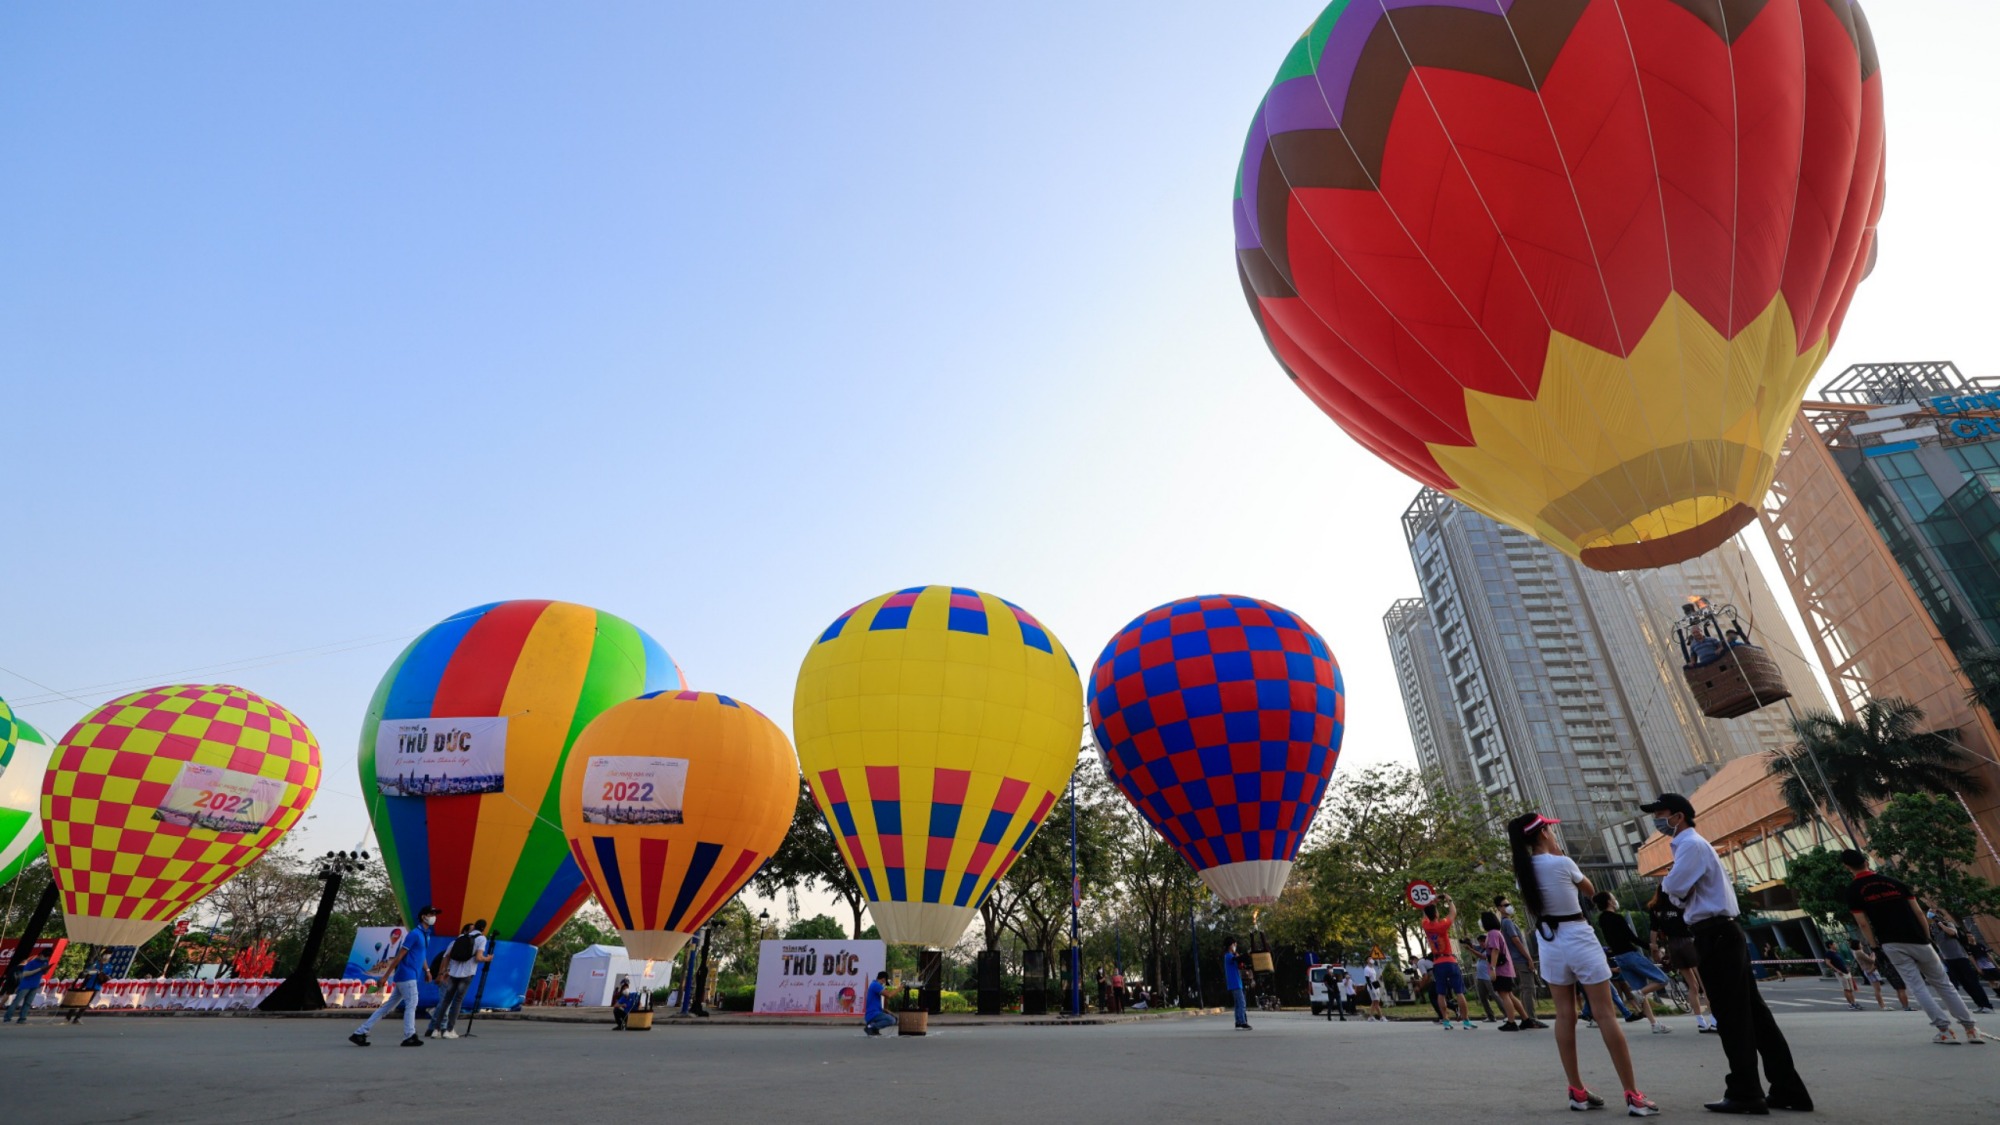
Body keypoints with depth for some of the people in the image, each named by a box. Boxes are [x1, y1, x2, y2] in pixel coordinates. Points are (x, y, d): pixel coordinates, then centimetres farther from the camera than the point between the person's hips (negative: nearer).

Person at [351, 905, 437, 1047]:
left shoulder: (426, 934, 15)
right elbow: (399, 955, -15)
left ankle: (360, 1033, 15)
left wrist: (427, 970, 17)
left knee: (388, 1005, 10)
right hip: (407, 975, -9)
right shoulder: (415, 934, -14)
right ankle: (409, 1037, 0)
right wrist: (385, 976, -15)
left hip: (411, 977, 9)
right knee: (411, 1004, -5)